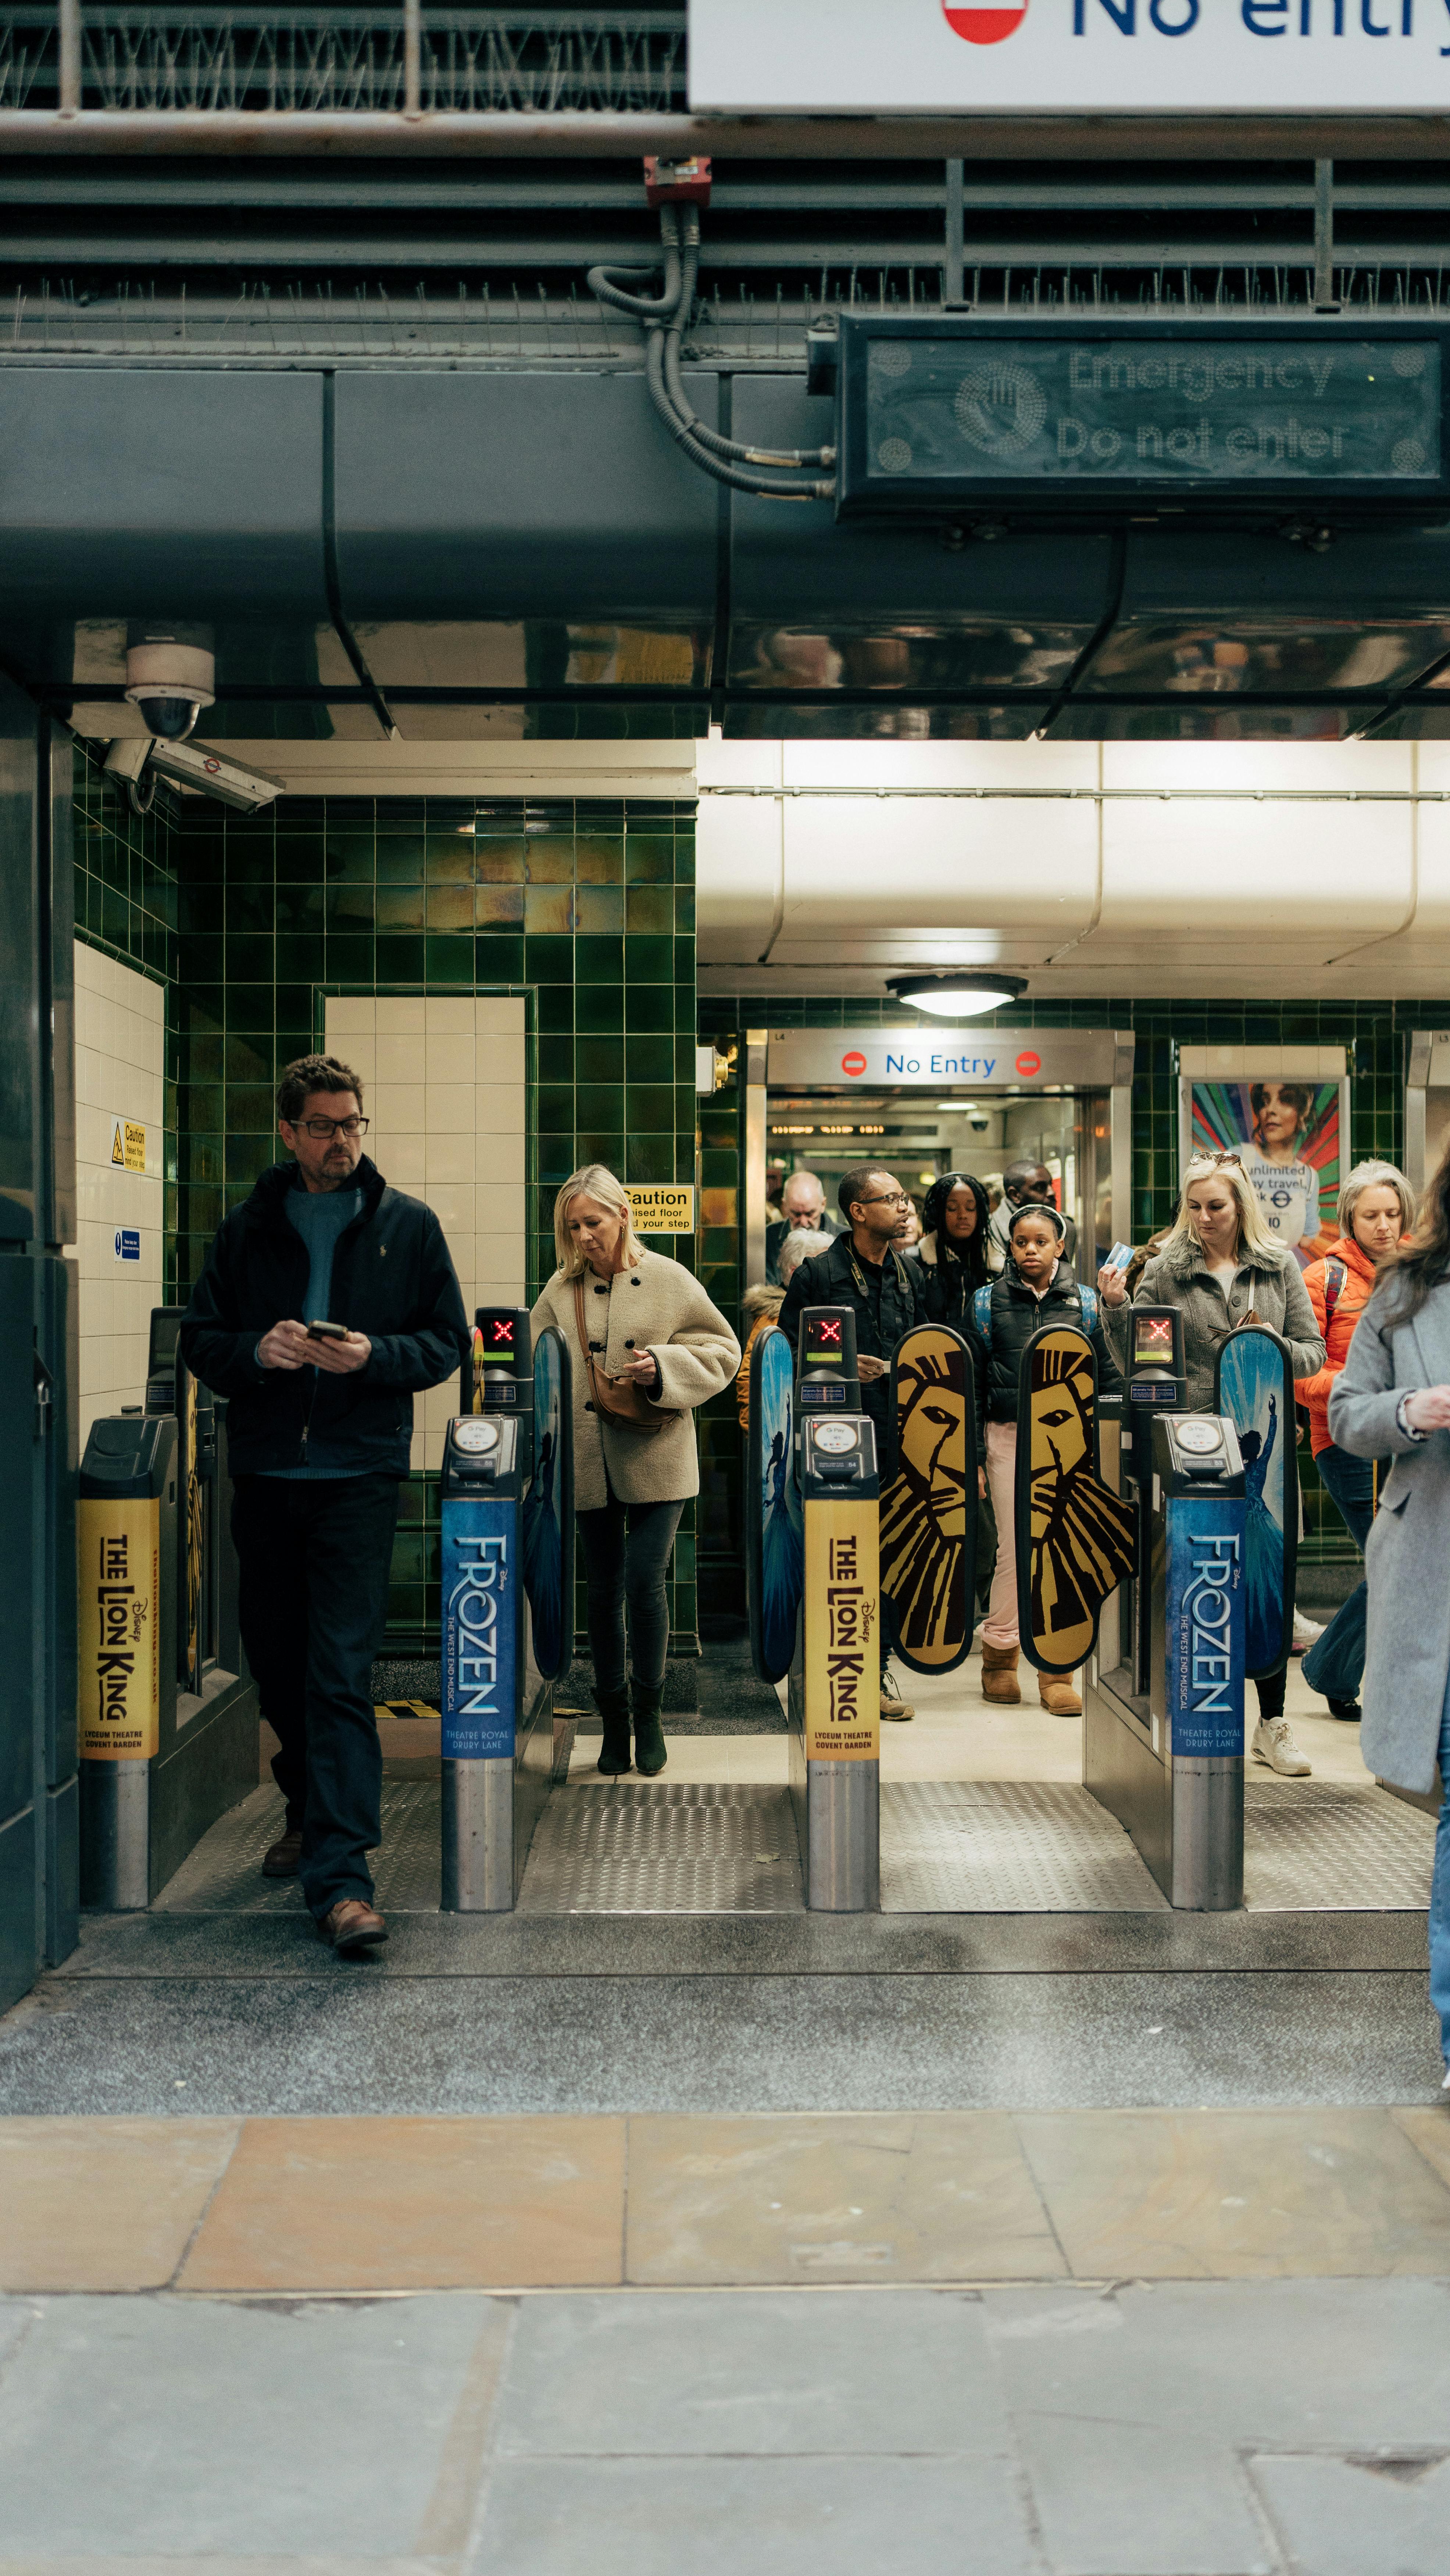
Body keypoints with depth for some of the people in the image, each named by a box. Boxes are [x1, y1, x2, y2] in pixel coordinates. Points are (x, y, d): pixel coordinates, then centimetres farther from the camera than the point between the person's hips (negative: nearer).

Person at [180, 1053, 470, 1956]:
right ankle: (310, 1812, 36)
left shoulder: (408, 1225, 4)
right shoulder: (250, 1228, 9)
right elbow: (200, 1340, 9)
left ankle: (341, 1874, -11)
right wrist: (256, 1349, -12)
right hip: (265, 1471, 3)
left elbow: (447, 1342, 4)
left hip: (359, 1474, -3)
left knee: (341, 1671, -10)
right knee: (275, 1658, 13)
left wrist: (374, 1356, -14)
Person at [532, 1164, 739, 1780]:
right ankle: (614, 1718, 21)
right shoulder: (562, 1289, 6)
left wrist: (662, 1366, -14)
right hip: (589, 1461, 3)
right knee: (604, 1591, 8)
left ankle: (648, 1711, 13)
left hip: (655, 1460, -3)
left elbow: (721, 1352, 2)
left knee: (644, 1582, -7)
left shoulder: (668, 1280, -1)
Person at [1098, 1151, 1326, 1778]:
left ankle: (1273, 1723, 13)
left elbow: (1314, 1352, 9)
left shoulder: (1280, 1267, 9)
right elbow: (1138, 1366, 3)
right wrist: (1116, 1309, -12)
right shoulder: (1164, 1272, 3)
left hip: (1261, 1440, 1)